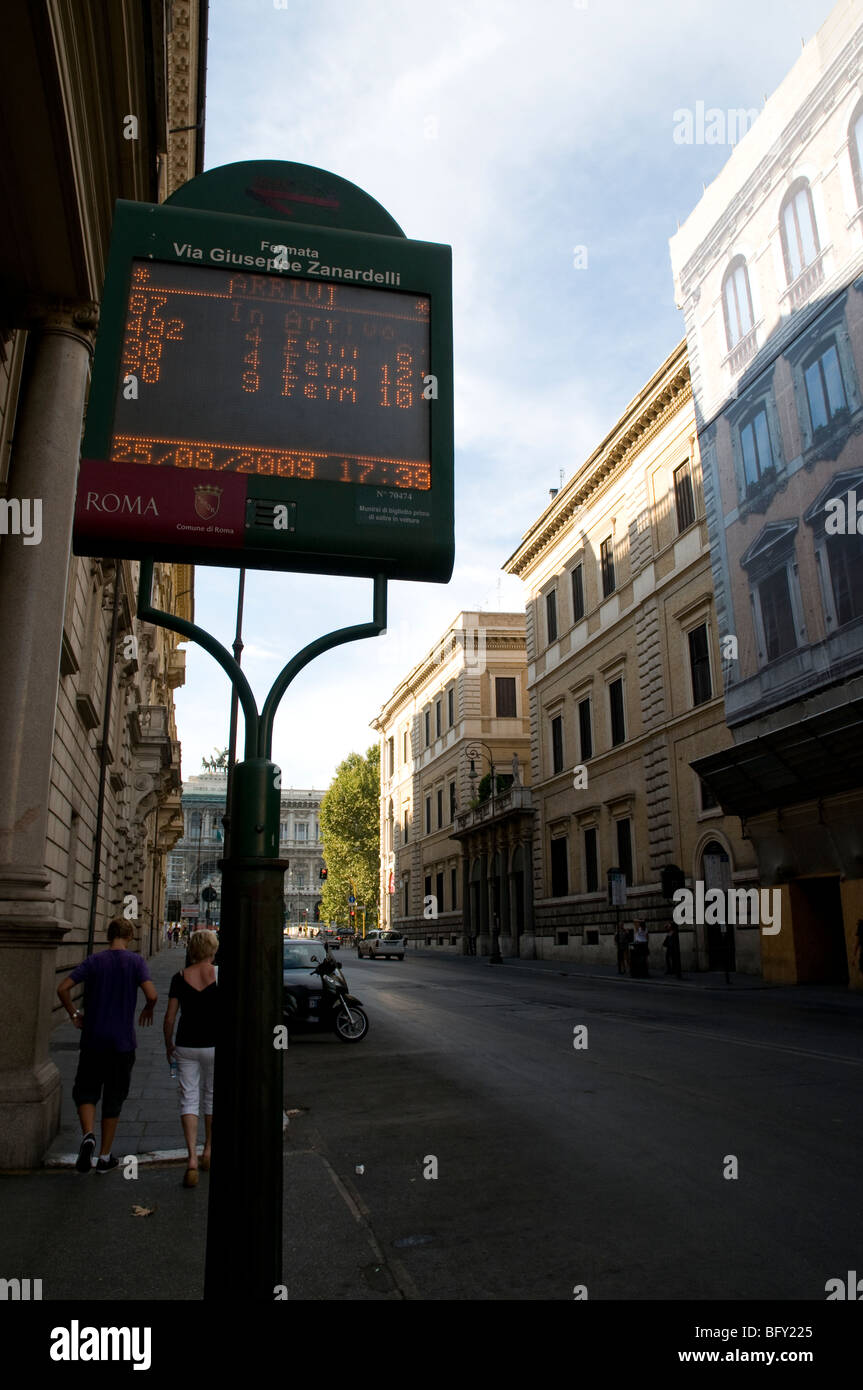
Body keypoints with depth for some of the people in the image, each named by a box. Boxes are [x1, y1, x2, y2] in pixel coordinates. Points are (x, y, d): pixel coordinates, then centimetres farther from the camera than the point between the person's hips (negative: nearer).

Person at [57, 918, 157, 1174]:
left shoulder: (94, 961, 0)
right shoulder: (136, 961, -6)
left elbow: (63, 988, -8)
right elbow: (151, 994, -17)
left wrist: (74, 1014, 5)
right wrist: (148, 1011, 4)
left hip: (92, 1039, 1)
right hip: (122, 1041, -1)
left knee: (85, 1092, 14)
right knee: (113, 1098, 11)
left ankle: (88, 1135, -11)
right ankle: (105, 1157, 18)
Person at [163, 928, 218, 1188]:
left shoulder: (180, 977, -4)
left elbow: (170, 1017, -1)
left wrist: (168, 1045, 14)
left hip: (186, 1046, 1)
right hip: (214, 1045, -1)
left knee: (189, 1099, 6)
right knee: (212, 1097, 18)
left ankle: (192, 1159, -8)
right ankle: (208, 1152, 31)